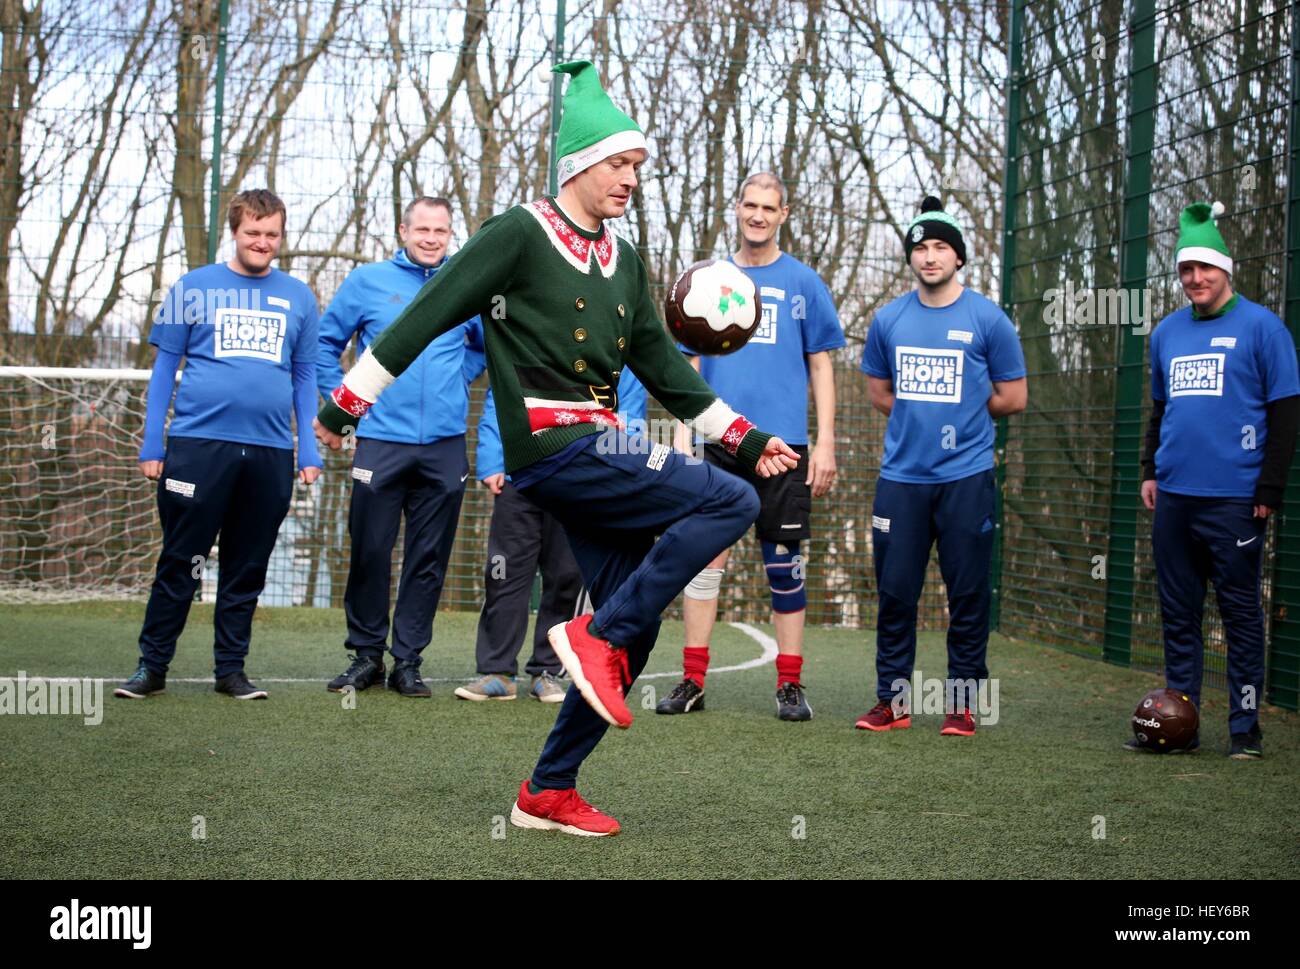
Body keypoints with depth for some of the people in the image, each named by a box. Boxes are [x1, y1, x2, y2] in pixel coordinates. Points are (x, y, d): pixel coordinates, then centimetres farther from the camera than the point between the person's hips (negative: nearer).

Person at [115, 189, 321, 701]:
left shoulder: (298, 297, 12)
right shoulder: (193, 287, 6)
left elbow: (305, 376, 14)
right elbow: (165, 367, 7)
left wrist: (309, 450, 7)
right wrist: (151, 445, 1)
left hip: (270, 452, 2)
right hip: (198, 443, -2)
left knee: (247, 569, 8)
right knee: (180, 562, 0)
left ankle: (231, 669, 17)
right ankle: (152, 665, 10)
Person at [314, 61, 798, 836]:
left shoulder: (623, 262, 17)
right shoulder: (519, 235, -6)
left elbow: (664, 368, 21)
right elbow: (427, 317, -5)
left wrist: (746, 437, 18)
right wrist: (347, 402, -3)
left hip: (598, 451, 8)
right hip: (555, 450, -8)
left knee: (635, 628, 5)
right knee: (729, 503, -18)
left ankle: (550, 793, 13)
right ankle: (597, 635, -14)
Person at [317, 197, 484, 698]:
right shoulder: (368, 281, 4)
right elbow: (326, 343, 10)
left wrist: (461, 379, 8)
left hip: (445, 445, 1)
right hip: (382, 441, -1)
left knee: (429, 558, 5)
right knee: (369, 552, 1)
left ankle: (407, 660, 14)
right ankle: (366, 653, 14)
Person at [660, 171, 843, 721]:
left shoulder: (803, 282, 5)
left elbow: (821, 366, 5)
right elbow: (693, 365, 14)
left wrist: (825, 443, -3)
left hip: (782, 444, -2)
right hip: (718, 444, 2)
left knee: (784, 566, 2)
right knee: (704, 559, 0)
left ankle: (790, 686, 10)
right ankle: (692, 681, 7)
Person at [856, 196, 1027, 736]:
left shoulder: (988, 319, 0)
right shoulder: (889, 320, 9)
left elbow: (1012, 398, 4)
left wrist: (959, 416, 5)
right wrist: (924, 418, 7)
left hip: (966, 476, -3)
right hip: (901, 475, 3)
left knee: (967, 595, 1)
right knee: (895, 593, 4)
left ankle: (962, 702, 10)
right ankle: (893, 700, 13)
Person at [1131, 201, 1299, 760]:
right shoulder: (1167, 332, 14)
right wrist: (1150, 471, 15)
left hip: (1233, 499, -6)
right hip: (1173, 497, 6)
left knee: (1240, 612, 0)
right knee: (1177, 613, 9)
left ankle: (1245, 727, 7)